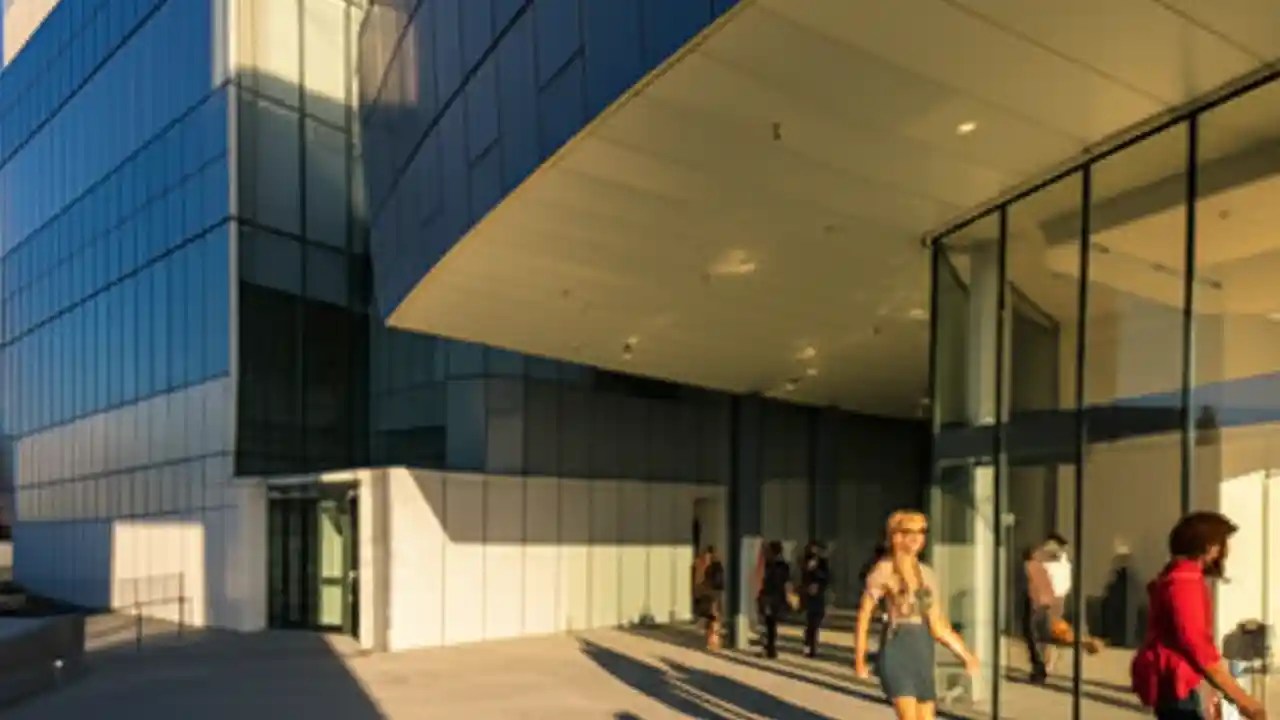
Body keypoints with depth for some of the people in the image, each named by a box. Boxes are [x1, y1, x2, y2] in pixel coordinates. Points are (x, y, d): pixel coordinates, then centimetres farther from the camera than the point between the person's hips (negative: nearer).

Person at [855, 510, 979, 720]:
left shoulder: (926, 573, 10)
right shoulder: (884, 570, -5)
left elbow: (938, 626, 14)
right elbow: (864, 616, -5)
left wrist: (965, 654, 8)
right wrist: (859, 659, -8)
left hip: (923, 649, 6)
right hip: (897, 648, -6)